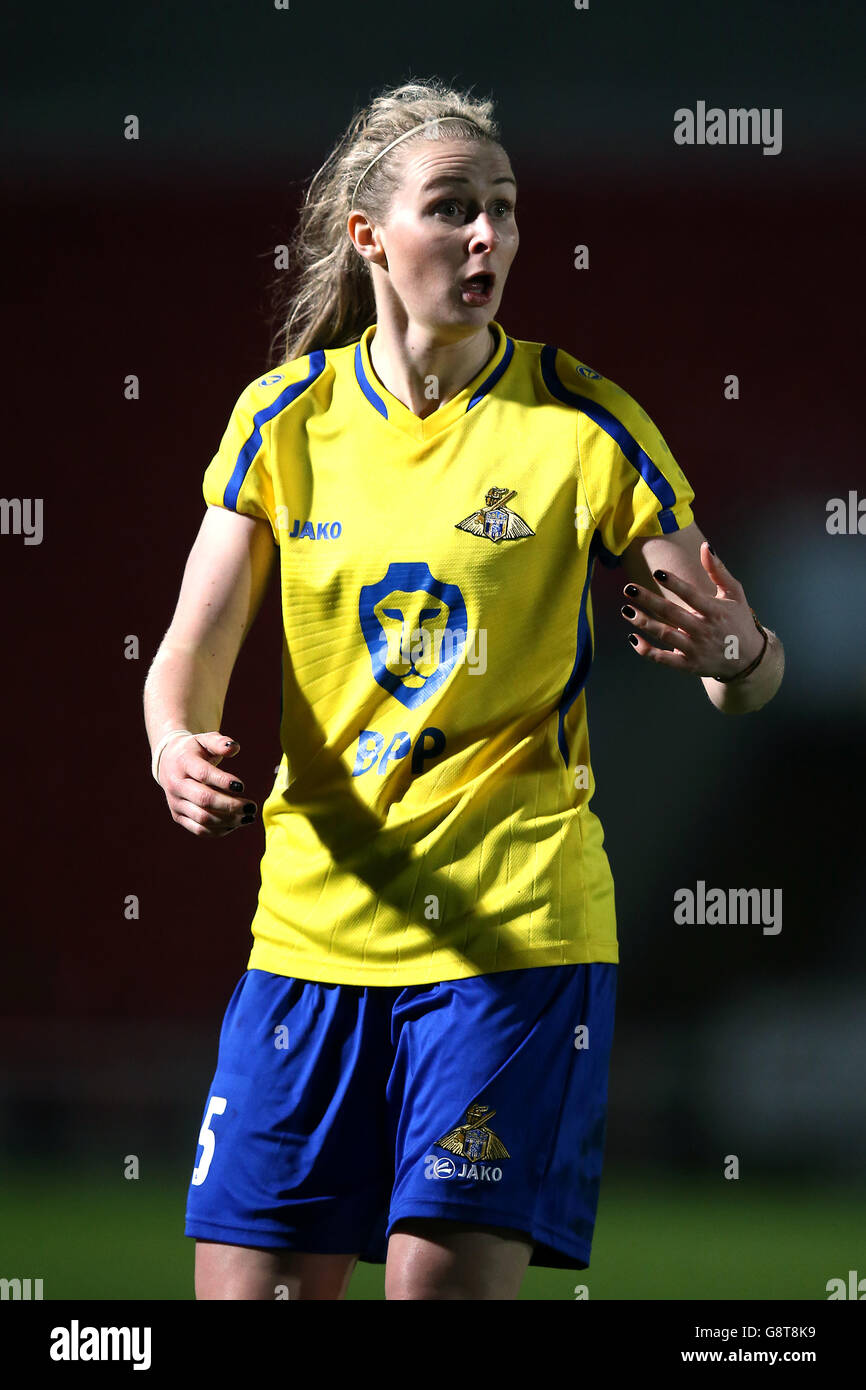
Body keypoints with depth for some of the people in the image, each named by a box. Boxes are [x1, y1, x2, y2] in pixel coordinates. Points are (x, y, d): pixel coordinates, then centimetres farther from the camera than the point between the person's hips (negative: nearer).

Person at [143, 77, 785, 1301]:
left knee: (447, 1277, -11)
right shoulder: (286, 418, 4)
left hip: (512, 935, -3)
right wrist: (180, 749, -18)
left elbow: (745, 680, -1)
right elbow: (192, 655, 5)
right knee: (247, 1281, 1)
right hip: (312, 926, 3)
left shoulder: (582, 422, -4)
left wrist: (734, 653, -25)